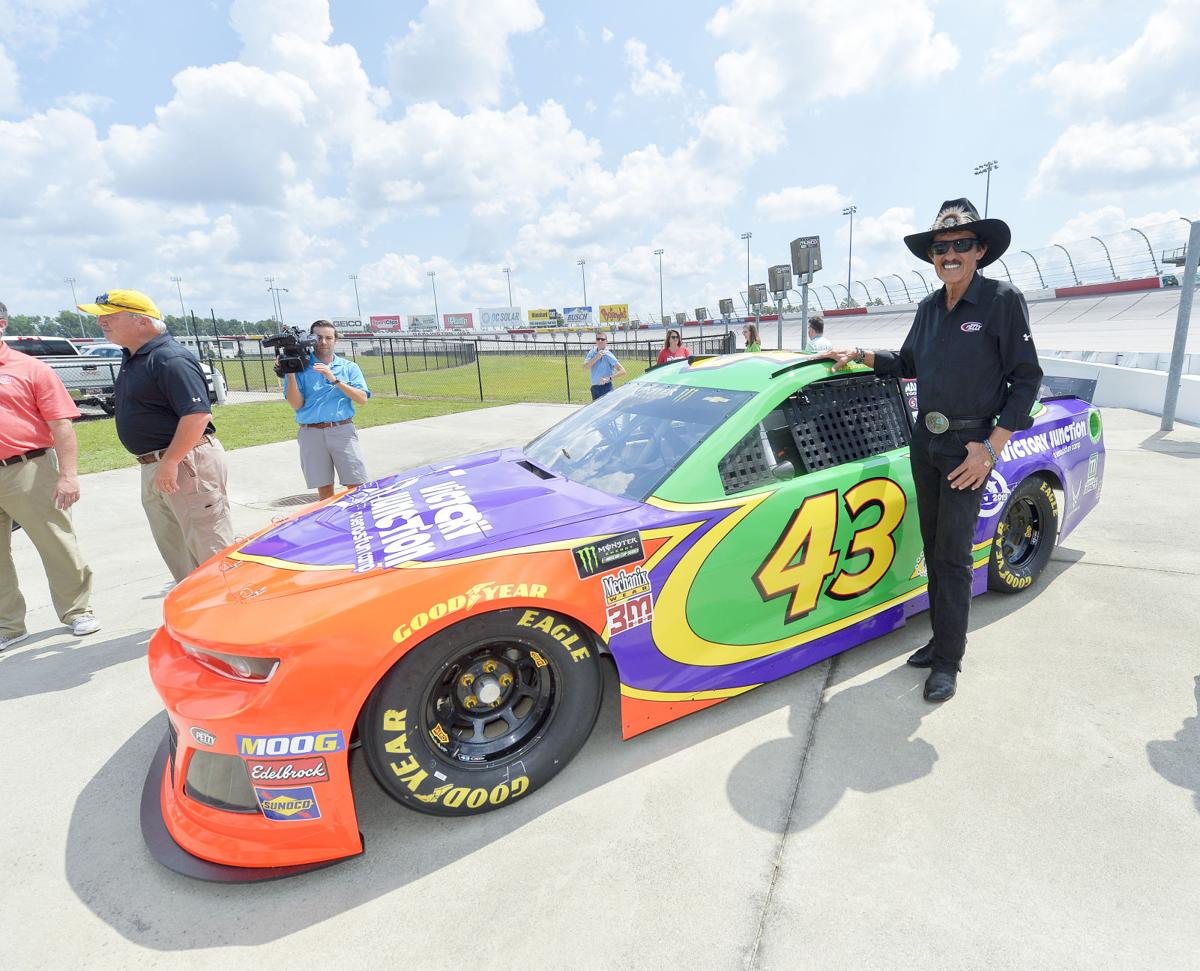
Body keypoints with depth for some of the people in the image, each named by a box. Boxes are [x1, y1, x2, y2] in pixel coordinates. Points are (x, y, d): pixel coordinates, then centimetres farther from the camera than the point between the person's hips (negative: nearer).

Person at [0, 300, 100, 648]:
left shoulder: (30, 368, -2)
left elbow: (62, 425, -7)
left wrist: (67, 475, -13)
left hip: (28, 472, -5)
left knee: (58, 546, 2)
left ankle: (77, 611, 17)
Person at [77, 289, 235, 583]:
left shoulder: (170, 358, -17)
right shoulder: (132, 358, 15)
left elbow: (197, 414, -26)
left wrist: (170, 462, -25)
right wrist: (155, 463, 18)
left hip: (187, 463, -11)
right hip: (153, 468, 11)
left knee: (212, 549, -5)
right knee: (174, 549, 19)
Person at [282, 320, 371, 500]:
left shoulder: (349, 367, 10)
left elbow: (362, 399, -3)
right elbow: (297, 404, -1)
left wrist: (335, 380, -12)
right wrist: (290, 374, -10)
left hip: (343, 430, 0)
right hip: (311, 433, 0)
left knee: (357, 487, -4)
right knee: (324, 489, 6)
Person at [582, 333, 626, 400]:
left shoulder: (608, 355, -10)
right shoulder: (592, 352, 6)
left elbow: (622, 372, -16)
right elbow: (585, 366, -9)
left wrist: (609, 378, -27)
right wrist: (596, 357, -19)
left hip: (606, 387, -6)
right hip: (594, 388, 6)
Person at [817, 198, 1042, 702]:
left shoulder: (1003, 301, -10)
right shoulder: (929, 308, 8)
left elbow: (1026, 378, -10)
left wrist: (991, 447, -16)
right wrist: (860, 355, 10)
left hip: (969, 446, -6)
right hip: (924, 442, 6)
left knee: (952, 555, -4)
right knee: (932, 549, 12)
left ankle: (948, 661, 8)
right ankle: (941, 640, 26)